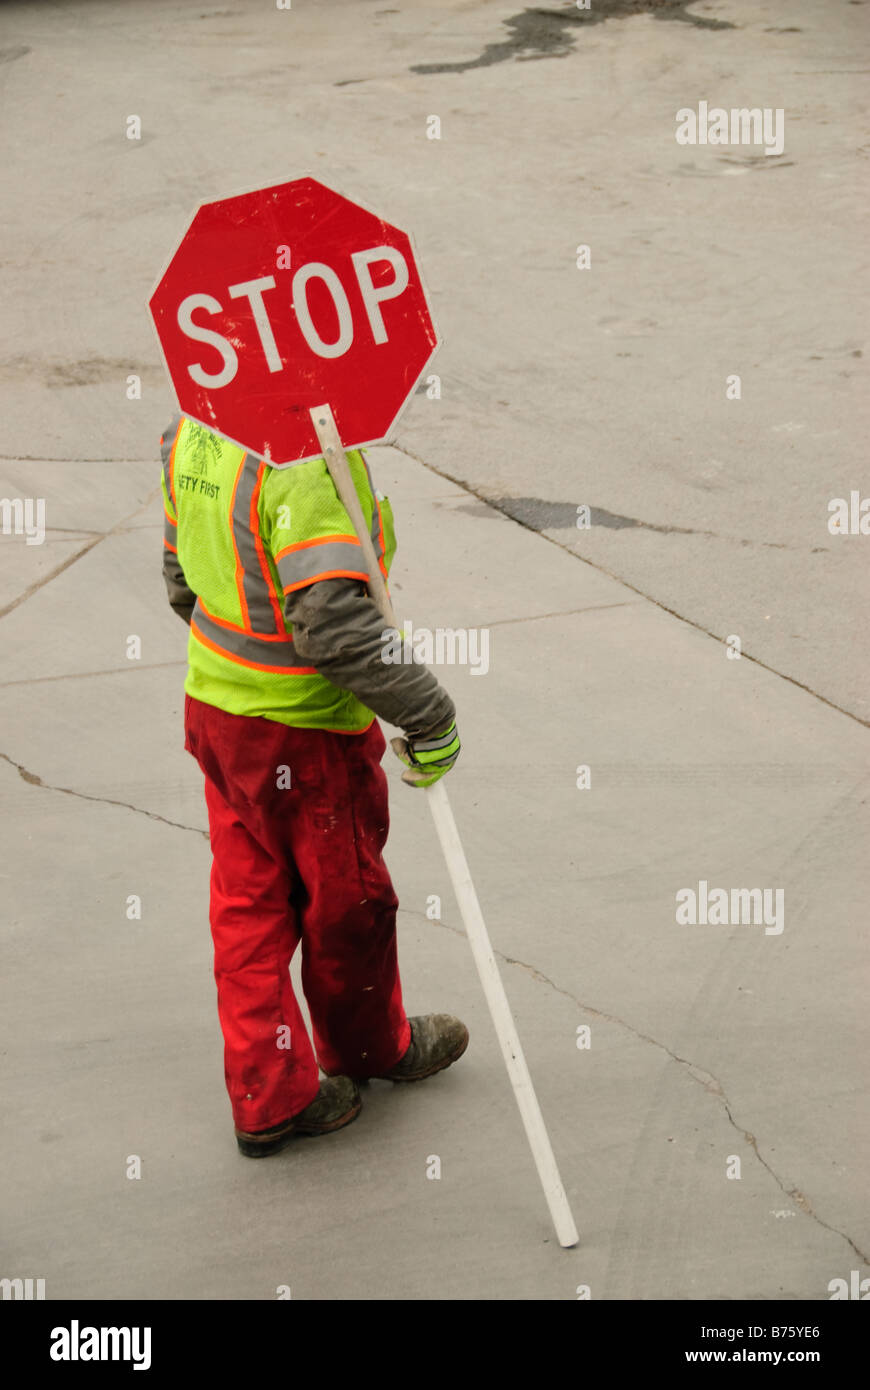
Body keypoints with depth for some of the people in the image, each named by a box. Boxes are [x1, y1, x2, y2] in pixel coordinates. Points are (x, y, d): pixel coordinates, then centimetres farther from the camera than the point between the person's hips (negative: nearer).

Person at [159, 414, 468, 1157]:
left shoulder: (194, 426, -1)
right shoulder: (312, 456, -29)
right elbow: (334, 620, -32)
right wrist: (430, 716, -24)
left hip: (213, 705, 7)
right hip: (305, 732, -7)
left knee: (247, 902, 16)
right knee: (347, 900, 17)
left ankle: (268, 1095, 25)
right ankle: (368, 1049, 41)